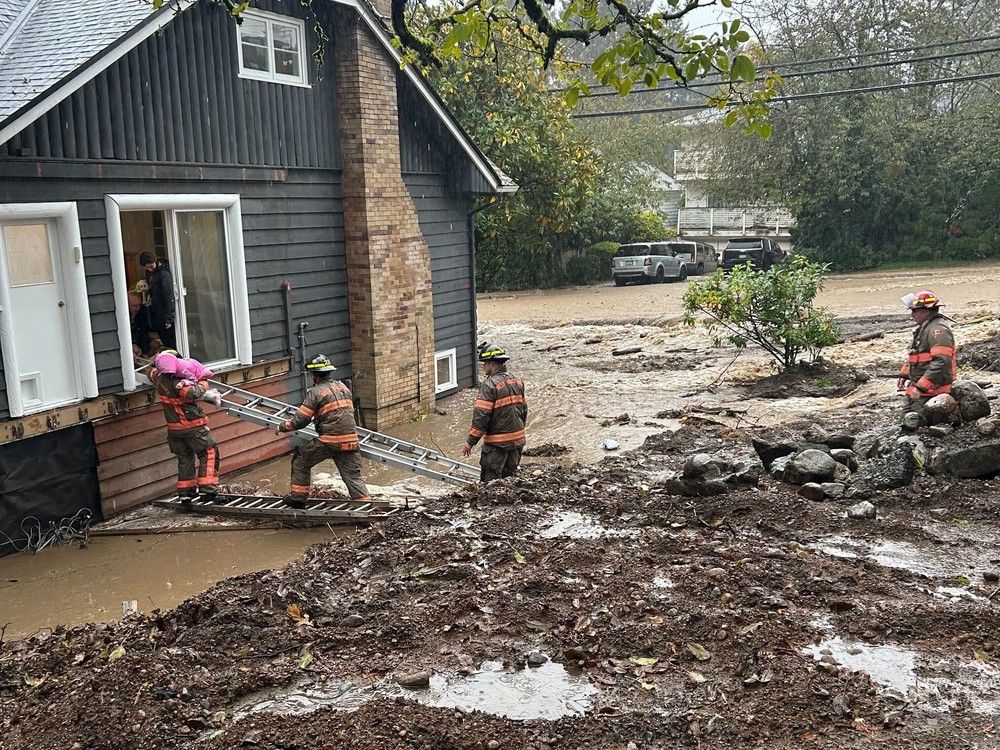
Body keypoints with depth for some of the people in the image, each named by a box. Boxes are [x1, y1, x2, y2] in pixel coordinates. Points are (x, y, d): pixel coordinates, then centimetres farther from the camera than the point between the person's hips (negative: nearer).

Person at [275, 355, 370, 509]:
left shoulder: (315, 392, -5)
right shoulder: (343, 387, 15)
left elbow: (299, 421, -4)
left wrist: (282, 427, 14)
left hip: (329, 440, -5)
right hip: (351, 439, 5)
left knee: (301, 460, 17)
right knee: (354, 477, 8)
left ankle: (298, 498, 23)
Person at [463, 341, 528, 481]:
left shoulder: (490, 385, -17)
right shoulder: (517, 382, 8)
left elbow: (481, 416, -19)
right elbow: (523, 409, 17)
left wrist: (470, 442, -12)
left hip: (497, 443, -8)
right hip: (517, 440, 8)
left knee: (490, 482, 0)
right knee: (510, 478, 18)